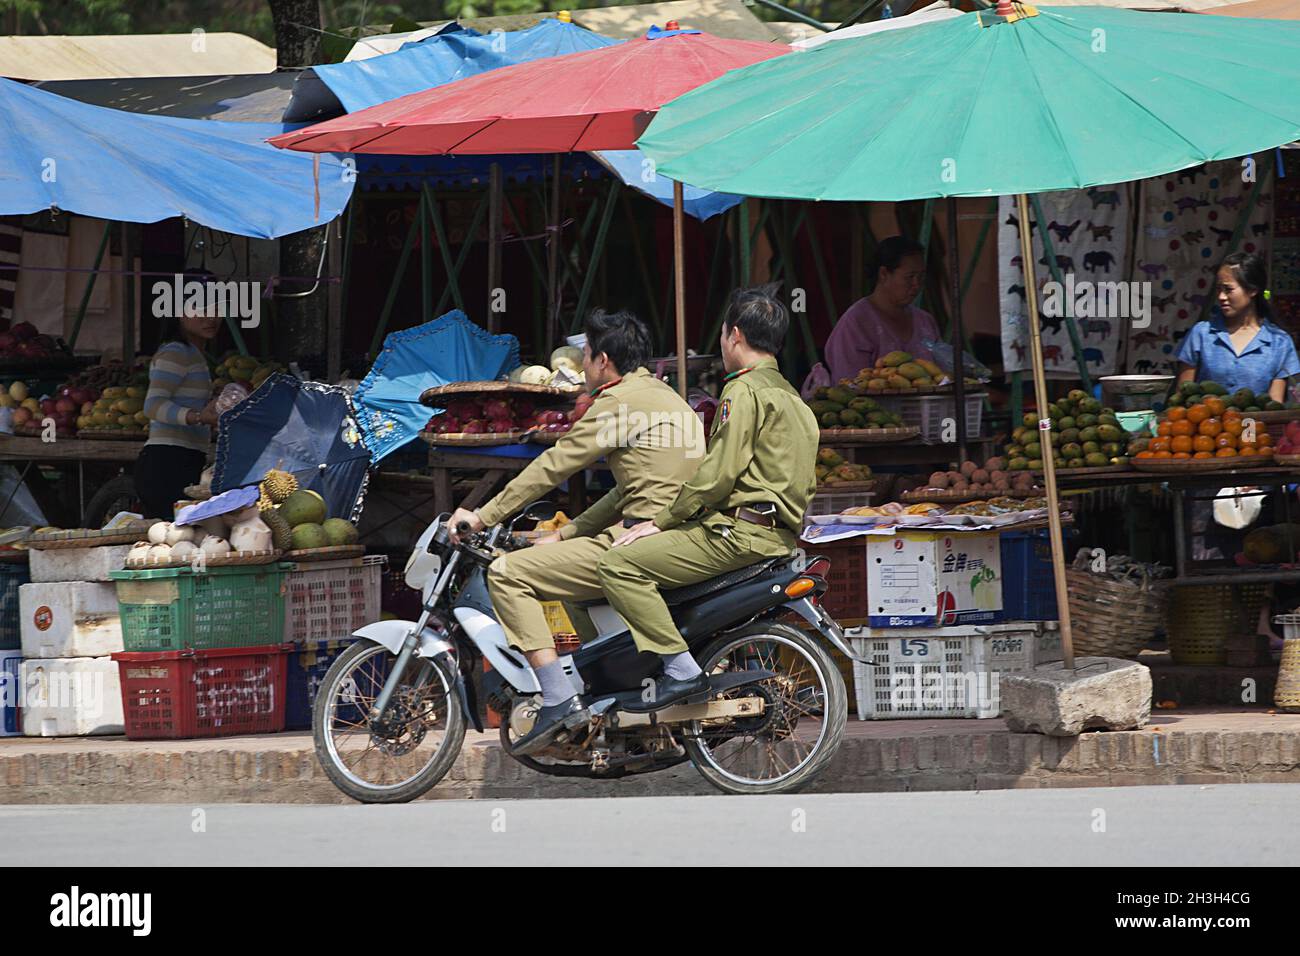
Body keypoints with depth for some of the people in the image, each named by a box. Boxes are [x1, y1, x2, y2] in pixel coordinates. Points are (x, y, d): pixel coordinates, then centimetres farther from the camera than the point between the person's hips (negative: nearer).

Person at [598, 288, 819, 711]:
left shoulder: (744, 391, -9)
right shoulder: (790, 396, 22)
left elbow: (719, 473, -17)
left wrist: (662, 522, -8)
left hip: (740, 531, -10)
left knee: (619, 564, -15)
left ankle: (680, 669, -21)